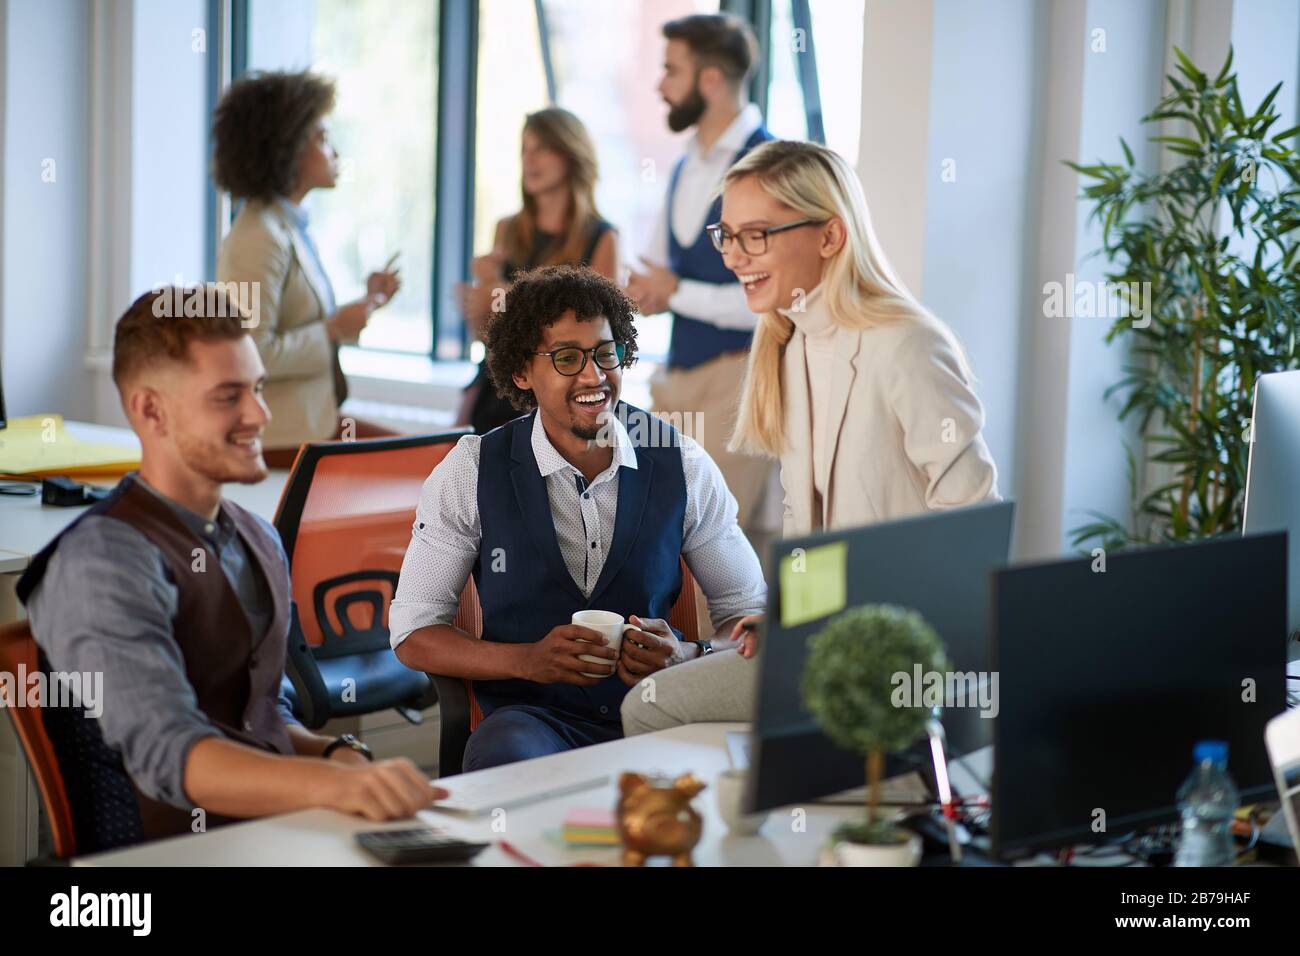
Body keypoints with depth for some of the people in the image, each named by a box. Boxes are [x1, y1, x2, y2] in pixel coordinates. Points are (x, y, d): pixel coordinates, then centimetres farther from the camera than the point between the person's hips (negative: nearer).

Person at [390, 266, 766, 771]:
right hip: (531, 715, -2)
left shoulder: (683, 464, 2)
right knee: (510, 757, -38)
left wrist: (685, 658, -15)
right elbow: (413, 632, 0)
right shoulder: (471, 471, -2)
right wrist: (528, 660, -18)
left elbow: (749, 612, 9)